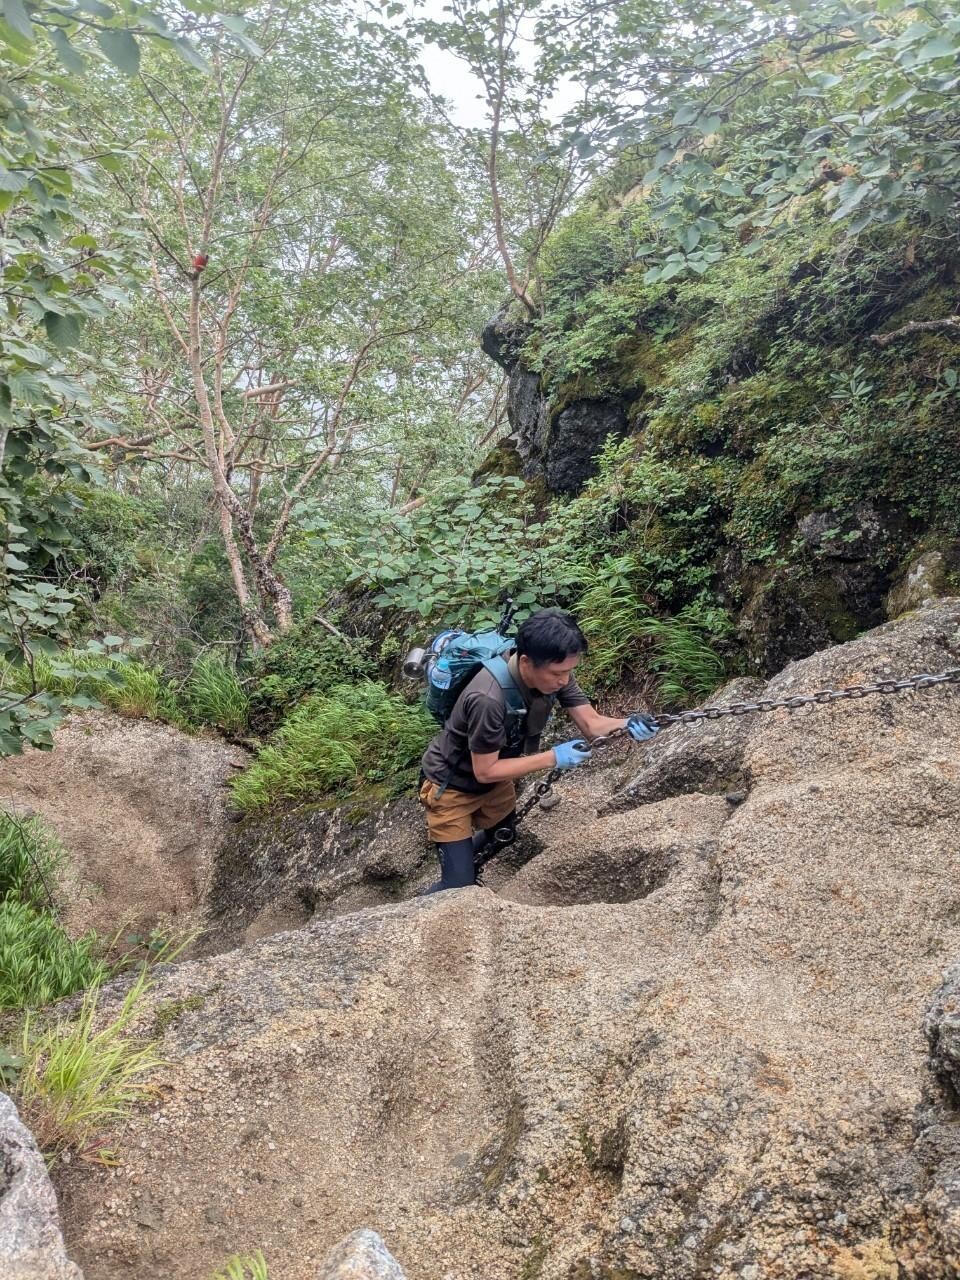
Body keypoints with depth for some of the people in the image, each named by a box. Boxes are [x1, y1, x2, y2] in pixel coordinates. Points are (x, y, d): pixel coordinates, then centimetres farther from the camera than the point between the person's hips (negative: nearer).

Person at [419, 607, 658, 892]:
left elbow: (591, 723, -14)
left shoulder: (552, 673, -19)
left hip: (496, 780, 7)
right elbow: (485, 771, -30)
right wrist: (553, 758, -33)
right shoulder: (488, 699, -40)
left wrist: (627, 725, -35)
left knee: (504, 843, 24)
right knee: (459, 887, -4)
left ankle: (462, 861, 51)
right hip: (452, 787, -7)